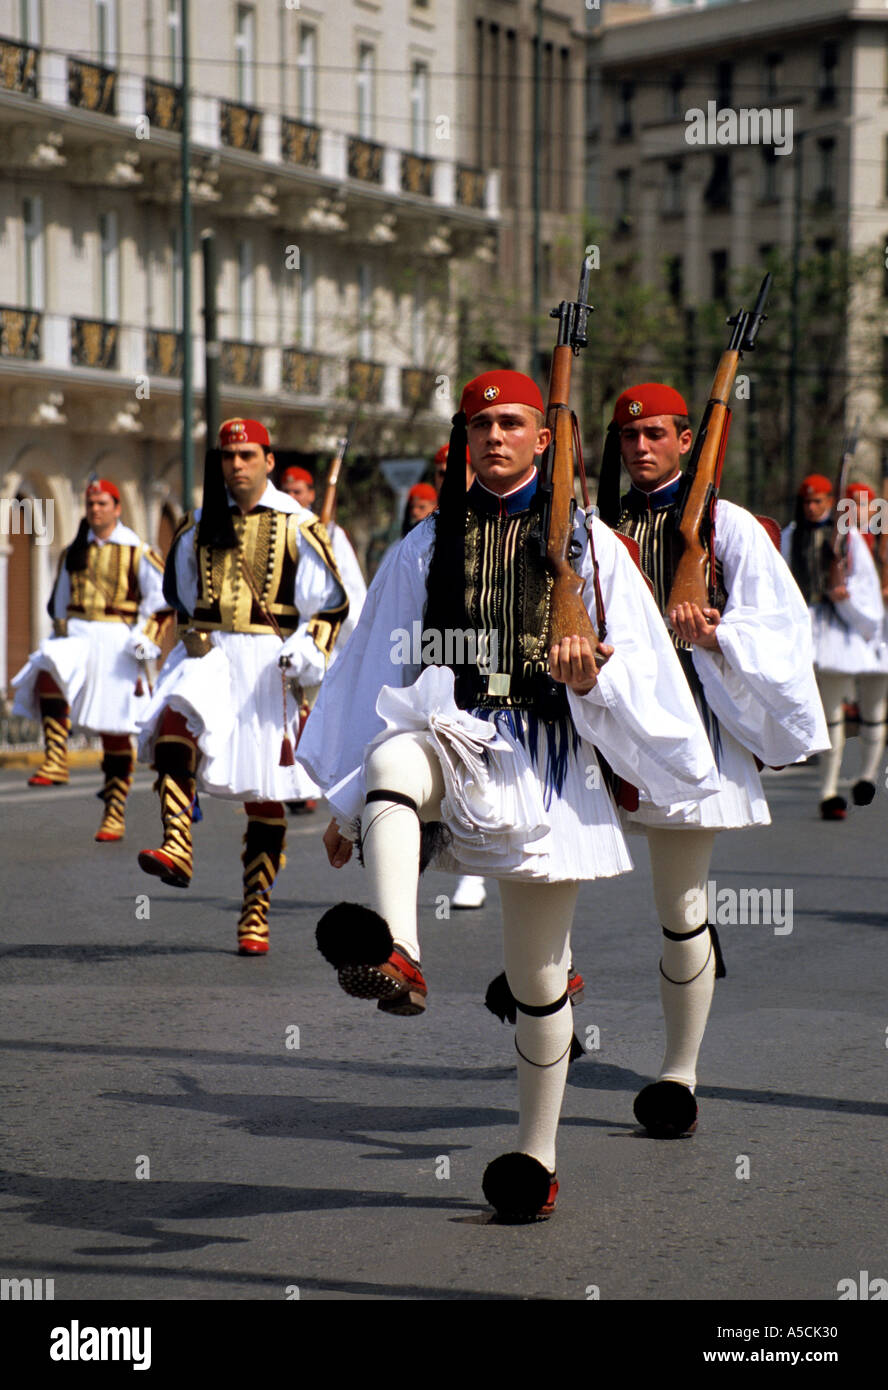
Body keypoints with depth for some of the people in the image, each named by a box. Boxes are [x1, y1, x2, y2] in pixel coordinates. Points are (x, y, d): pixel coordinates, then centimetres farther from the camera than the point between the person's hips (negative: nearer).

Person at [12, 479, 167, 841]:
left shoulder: (136, 551, 0)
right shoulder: (73, 553, 14)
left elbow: (160, 599, -1)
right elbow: (60, 600, 25)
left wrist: (143, 641, -10)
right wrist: (60, 633, 16)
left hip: (115, 639, -3)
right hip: (75, 635, 4)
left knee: (115, 730, 0)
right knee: (47, 674, -32)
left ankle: (115, 816, 7)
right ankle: (56, 760, -34)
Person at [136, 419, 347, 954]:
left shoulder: (296, 525, 0)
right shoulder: (200, 525, 11)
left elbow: (330, 603, 3)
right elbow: (182, 592, 26)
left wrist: (309, 651, -11)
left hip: (267, 663, -2)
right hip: (209, 651, 2)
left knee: (266, 792, 1)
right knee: (175, 721, -31)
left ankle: (257, 914, 11)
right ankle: (176, 849, -40)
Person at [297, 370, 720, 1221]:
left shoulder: (588, 543, 10)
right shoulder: (427, 546, 13)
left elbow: (638, 669, 6)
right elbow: (377, 668, 15)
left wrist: (592, 680, -18)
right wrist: (345, 805, 14)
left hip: (545, 759, 0)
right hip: (451, 739, 0)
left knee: (537, 974, 4)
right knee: (394, 754, -38)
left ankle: (536, 1155, 20)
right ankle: (397, 957, -61)